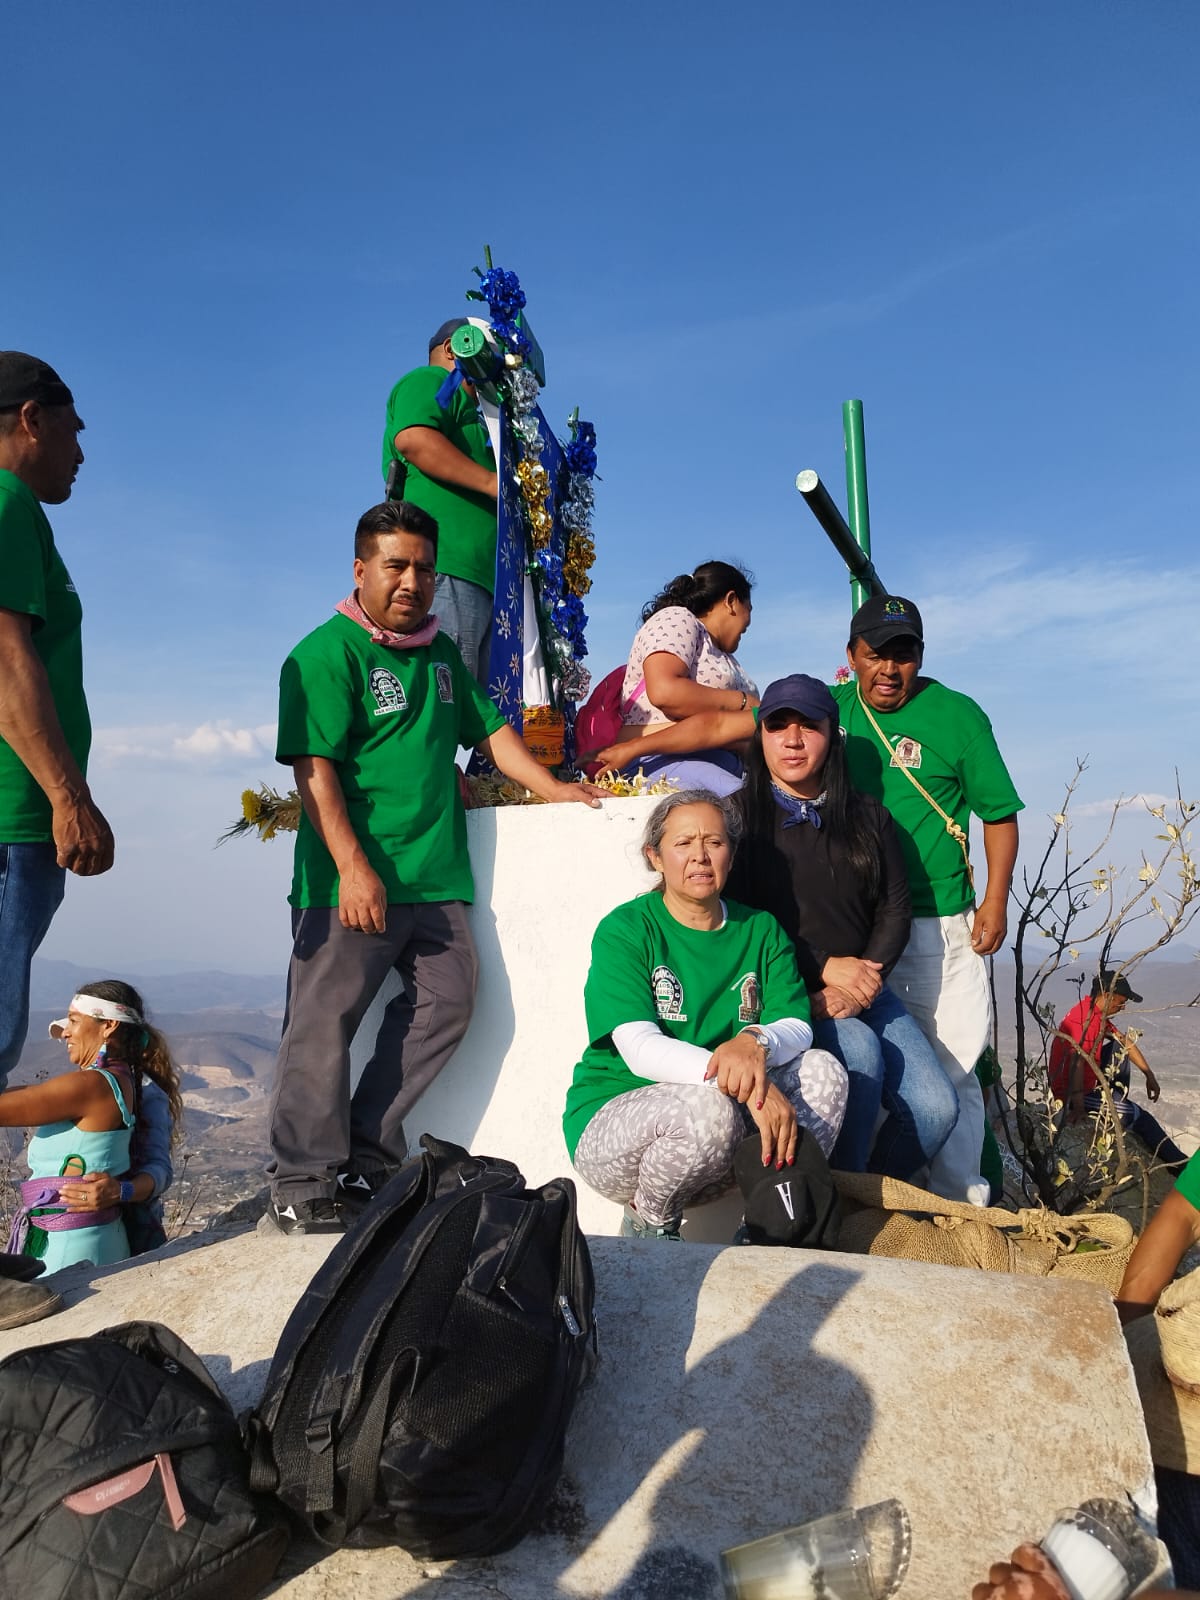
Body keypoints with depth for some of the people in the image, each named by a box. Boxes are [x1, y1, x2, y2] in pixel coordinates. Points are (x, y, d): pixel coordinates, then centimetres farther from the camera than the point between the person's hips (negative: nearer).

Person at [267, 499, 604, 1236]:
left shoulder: (442, 652, 19)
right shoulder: (327, 652, -5)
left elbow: (489, 727, 28)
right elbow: (315, 768, -14)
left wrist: (550, 785, 17)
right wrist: (353, 867, -21)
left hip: (437, 875, 8)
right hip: (354, 879, -7)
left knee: (445, 1005, 5)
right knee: (324, 1023, -3)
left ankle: (368, 1157, 16)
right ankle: (302, 1184, 10)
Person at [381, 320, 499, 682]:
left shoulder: (465, 407, 35)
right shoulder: (428, 381, 7)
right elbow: (413, 439, -15)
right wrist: (493, 482, -14)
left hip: (481, 576, 10)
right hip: (444, 562, -10)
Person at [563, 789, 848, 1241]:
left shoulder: (760, 930, 6)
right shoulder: (624, 931, -10)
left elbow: (797, 1026, -6)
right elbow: (640, 1049, -21)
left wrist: (755, 1042, -31)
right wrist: (741, 1082, -35)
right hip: (613, 1119, -4)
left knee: (822, 1071, -17)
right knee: (705, 1107, -35)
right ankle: (648, 1222, -4)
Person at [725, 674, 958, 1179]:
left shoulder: (867, 819, 11)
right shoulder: (739, 815, -1)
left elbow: (894, 910, 7)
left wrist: (859, 985, -9)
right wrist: (824, 969, -14)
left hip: (860, 988, 4)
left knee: (937, 1108, -12)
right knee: (859, 1049, -31)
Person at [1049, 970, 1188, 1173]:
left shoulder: (1096, 1013, 5)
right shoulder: (1085, 1018, -26)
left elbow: (1124, 1040, 16)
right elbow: (1077, 1061, -37)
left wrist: (1149, 1075, 11)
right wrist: (1078, 1108, -42)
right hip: (1073, 1093, -10)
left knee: (1120, 1047, 14)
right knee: (1140, 1117, -7)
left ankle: (1119, 1101, 14)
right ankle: (1179, 1165, 9)